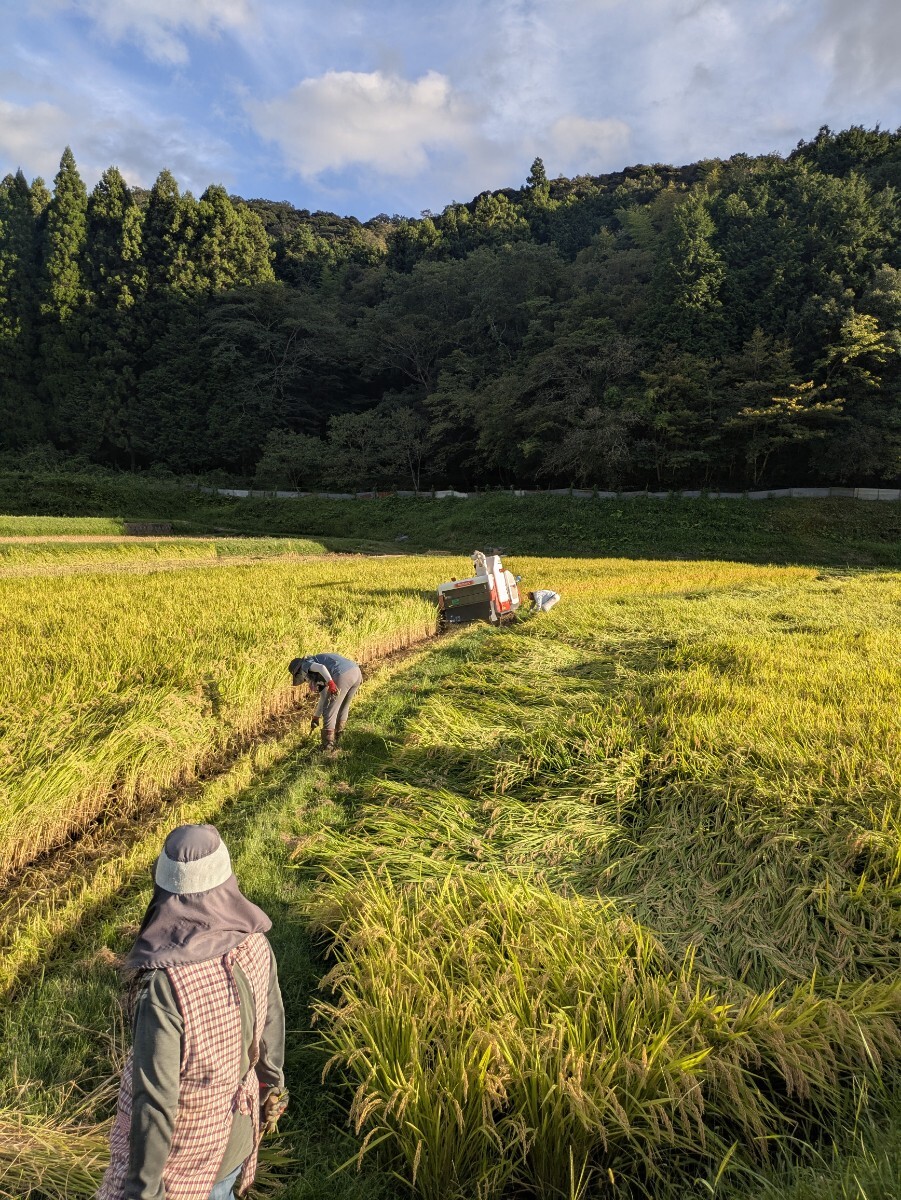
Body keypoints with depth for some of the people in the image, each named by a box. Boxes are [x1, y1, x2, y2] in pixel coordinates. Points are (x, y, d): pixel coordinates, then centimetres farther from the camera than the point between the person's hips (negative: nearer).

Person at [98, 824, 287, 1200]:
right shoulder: (254, 944, -20)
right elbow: (271, 1023, -3)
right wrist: (271, 1082, 15)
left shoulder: (163, 986, -37)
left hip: (180, 1144, -4)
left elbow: (155, 1100, -28)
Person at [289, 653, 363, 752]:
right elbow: (324, 697, 42)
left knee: (329, 712, 5)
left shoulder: (306, 665, 12)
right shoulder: (316, 674, 37)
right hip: (356, 672, 9)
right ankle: (337, 740, 40)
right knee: (343, 708, 27)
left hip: (343, 676, -9)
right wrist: (316, 716, 49)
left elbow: (321, 667, -12)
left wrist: (330, 683, -23)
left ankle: (327, 748, 11)